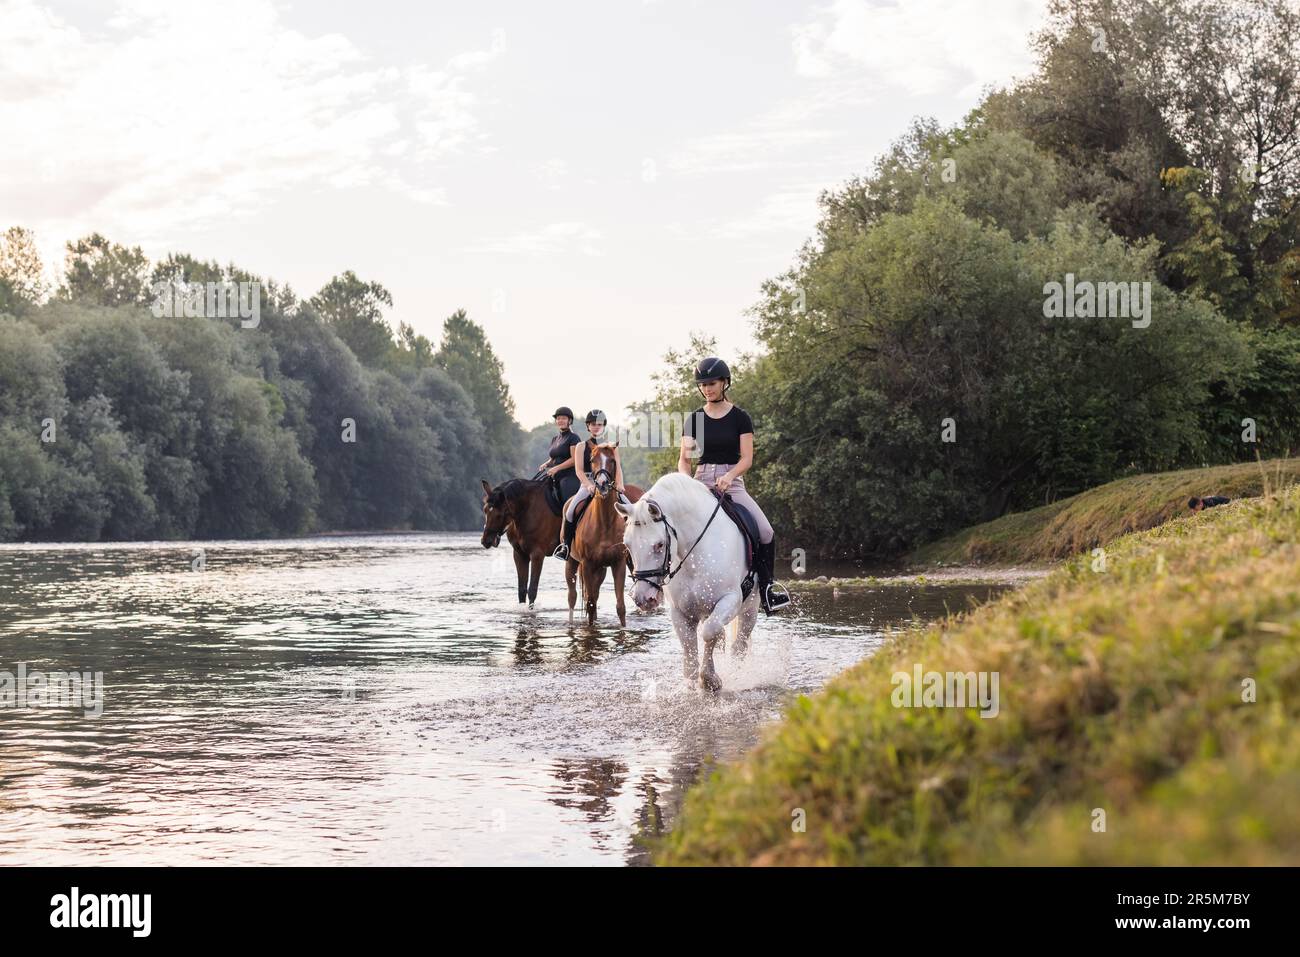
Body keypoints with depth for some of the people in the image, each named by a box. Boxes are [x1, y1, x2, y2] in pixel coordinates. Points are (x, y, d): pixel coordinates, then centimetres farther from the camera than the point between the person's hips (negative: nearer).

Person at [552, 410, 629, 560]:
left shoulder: (611, 447, 15)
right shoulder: (581, 447, 9)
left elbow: (618, 468, 6)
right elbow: (579, 470, -2)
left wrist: (619, 484, -14)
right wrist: (589, 485, -21)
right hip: (588, 484, -2)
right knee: (571, 509, -27)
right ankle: (565, 545, -17)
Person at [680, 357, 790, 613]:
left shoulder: (740, 418, 3)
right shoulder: (694, 420, 9)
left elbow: (747, 459, -3)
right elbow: (684, 459, 8)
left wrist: (729, 476, -23)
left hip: (732, 485, -2)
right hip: (701, 484, 2)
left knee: (766, 533, -20)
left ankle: (767, 588, -4)